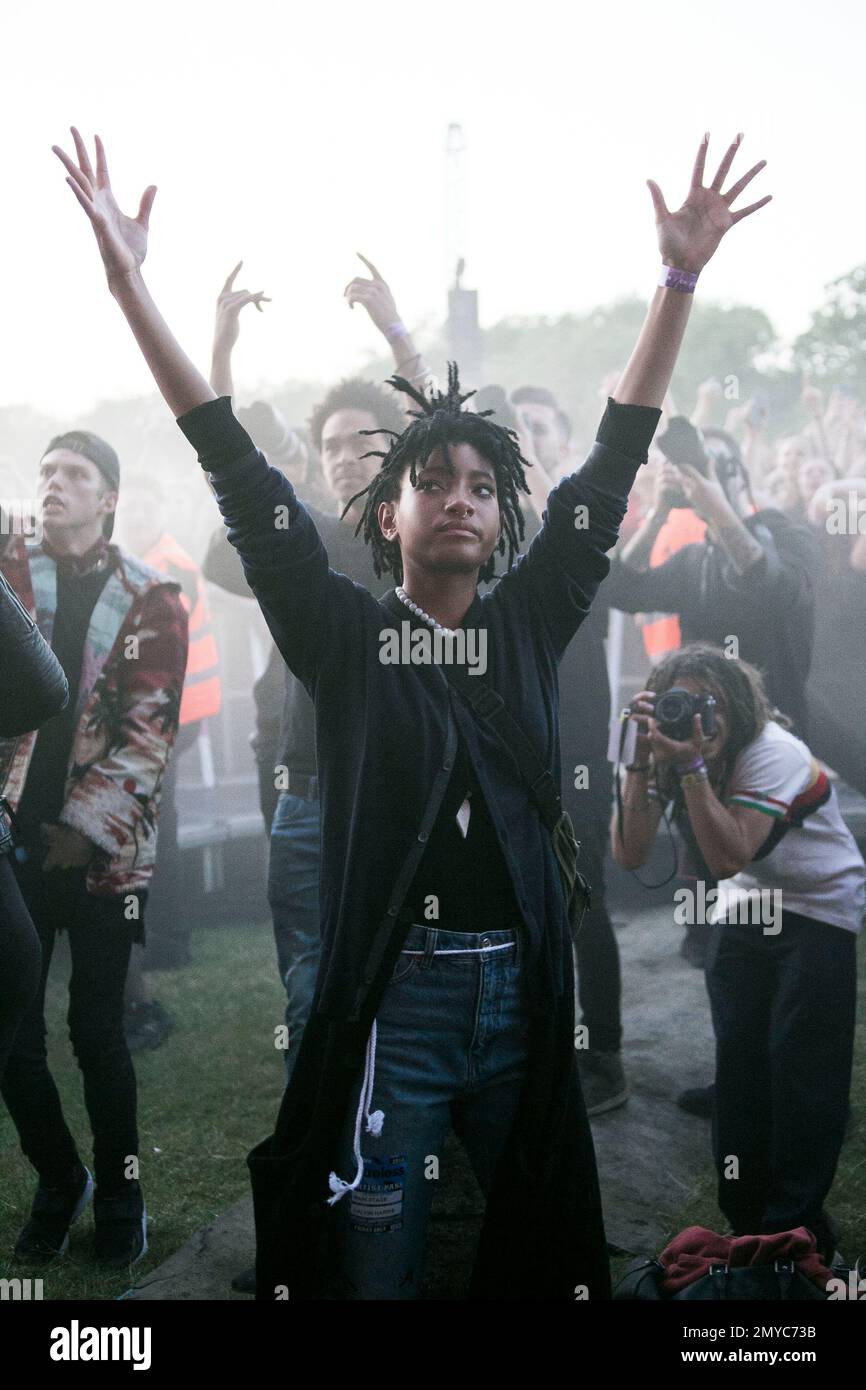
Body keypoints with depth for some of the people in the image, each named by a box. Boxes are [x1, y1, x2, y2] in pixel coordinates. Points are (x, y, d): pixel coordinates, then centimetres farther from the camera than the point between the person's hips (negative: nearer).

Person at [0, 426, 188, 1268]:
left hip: (100, 850, -2)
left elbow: (148, 732, -3)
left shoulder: (149, 602, 2)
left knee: (97, 1032, 3)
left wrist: (86, 831, -10)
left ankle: (119, 1198, 22)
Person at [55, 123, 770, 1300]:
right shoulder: (343, 635, 1)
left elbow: (614, 464, 5)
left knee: (543, 1250, 14)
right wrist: (130, 282, -9)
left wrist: (680, 281, 0)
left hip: (523, 991, 3)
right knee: (376, 1260, 5)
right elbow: (240, 473, -5)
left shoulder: (530, 625, 7)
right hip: (393, 993, -3)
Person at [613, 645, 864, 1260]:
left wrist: (692, 767, -38)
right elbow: (630, 854, -19)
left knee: (800, 1065, -11)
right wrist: (644, 763, -28)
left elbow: (729, 857, -34)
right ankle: (747, 1222, 17)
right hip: (742, 915, 5)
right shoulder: (668, 755, -10)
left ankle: (795, 1229, 0)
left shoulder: (773, 753, -26)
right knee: (739, 1061, 3)